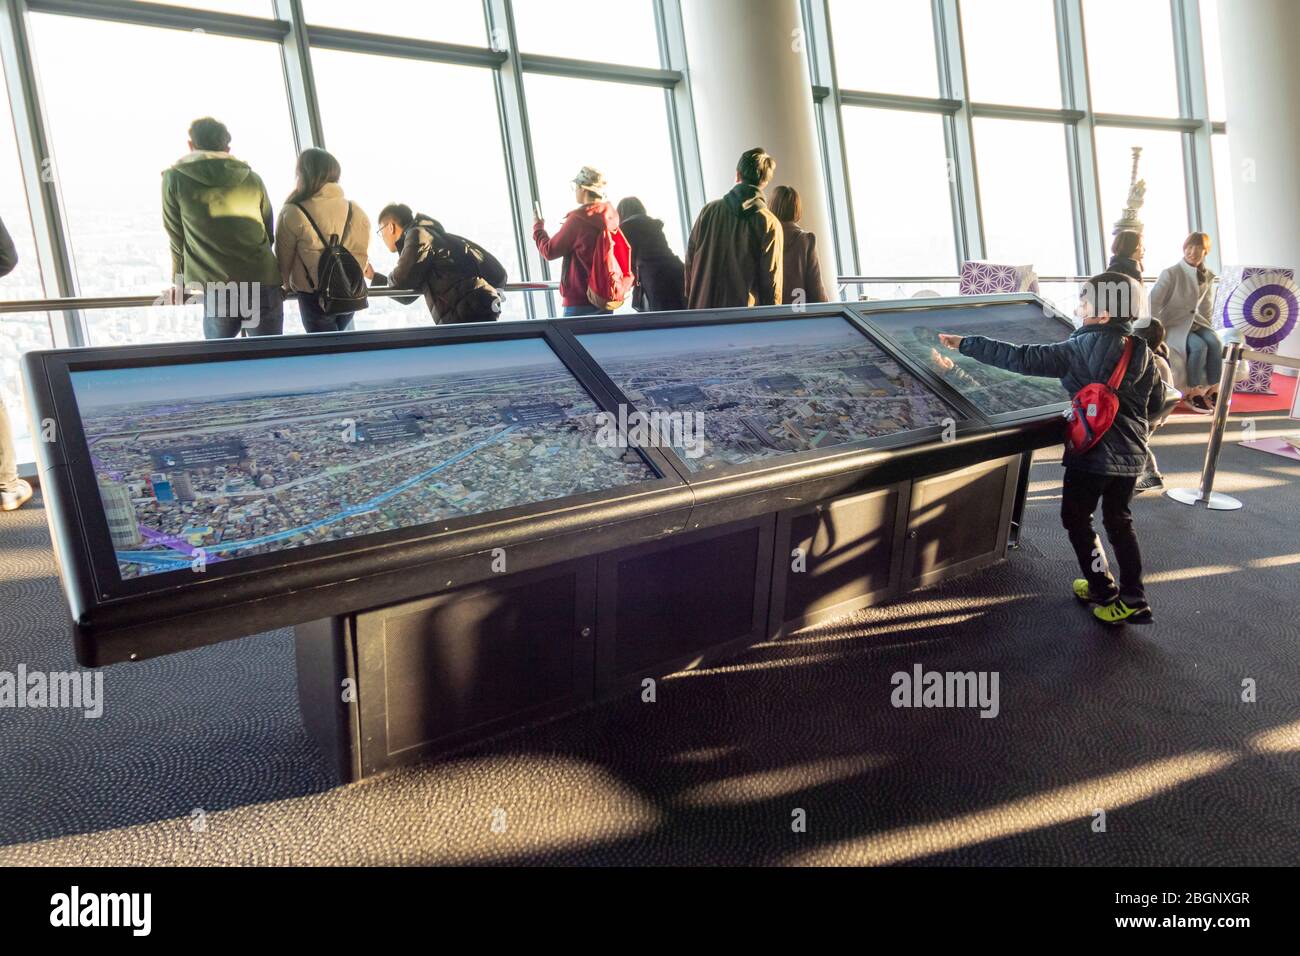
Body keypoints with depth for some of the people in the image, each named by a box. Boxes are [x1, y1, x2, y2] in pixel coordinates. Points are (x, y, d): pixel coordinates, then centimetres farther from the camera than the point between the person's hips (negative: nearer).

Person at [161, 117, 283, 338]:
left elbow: (177, 239, 14)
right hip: (265, 285, 2)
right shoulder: (252, 179, 12)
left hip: (217, 292, -2)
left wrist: (180, 284, 30)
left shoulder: (174, 180, 6)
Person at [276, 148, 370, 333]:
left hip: (314, 297, -4)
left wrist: (288, 284, 17)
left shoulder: (293, 214, -14)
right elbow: (361, 254, 5)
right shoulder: (356, 211, -4)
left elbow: (284, 258, -3)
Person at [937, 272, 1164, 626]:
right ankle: (1133, 599, 19)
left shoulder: (1081, 349, -15)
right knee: (1119, 521, 19)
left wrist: (966, 344, -16)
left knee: (1076, 518, 13)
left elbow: (1024, 359, -19)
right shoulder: (1142, 351, 3)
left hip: (1093, 452, -6)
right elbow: (1156, 402, 11)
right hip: (1131, 454, 6)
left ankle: (1105, 593, 19)